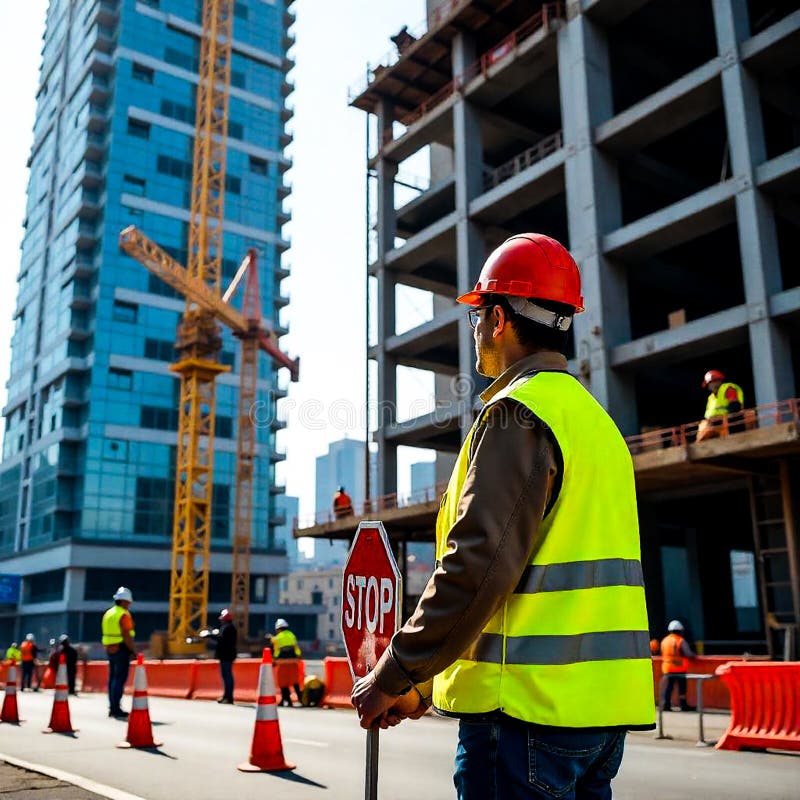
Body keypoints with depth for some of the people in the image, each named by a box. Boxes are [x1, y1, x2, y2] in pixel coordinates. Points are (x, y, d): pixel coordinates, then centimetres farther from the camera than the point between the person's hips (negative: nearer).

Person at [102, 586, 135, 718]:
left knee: (113, 678, 14)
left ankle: (112, 708, 19)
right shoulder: (124, 615, -13)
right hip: (121, 649, -9)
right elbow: (126, 636, -19)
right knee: (120, 679, -6)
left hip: (110, 649, 9)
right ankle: (116, 709, -6)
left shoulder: (108, 613, 13)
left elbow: (107, 634, 15)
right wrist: (134, 651, -14)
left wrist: (109, 649, 20)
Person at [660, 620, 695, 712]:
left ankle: (665, 704, 1)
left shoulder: (664, 640, 7)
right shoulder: (681, 641, -10)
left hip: (667, 667, 4)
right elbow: (688, 654, -11)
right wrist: (693, 656, 10)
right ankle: (683, 705, 11)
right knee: (681, 687, 7)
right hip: (680, 668, -4)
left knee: (668, 687, 6)